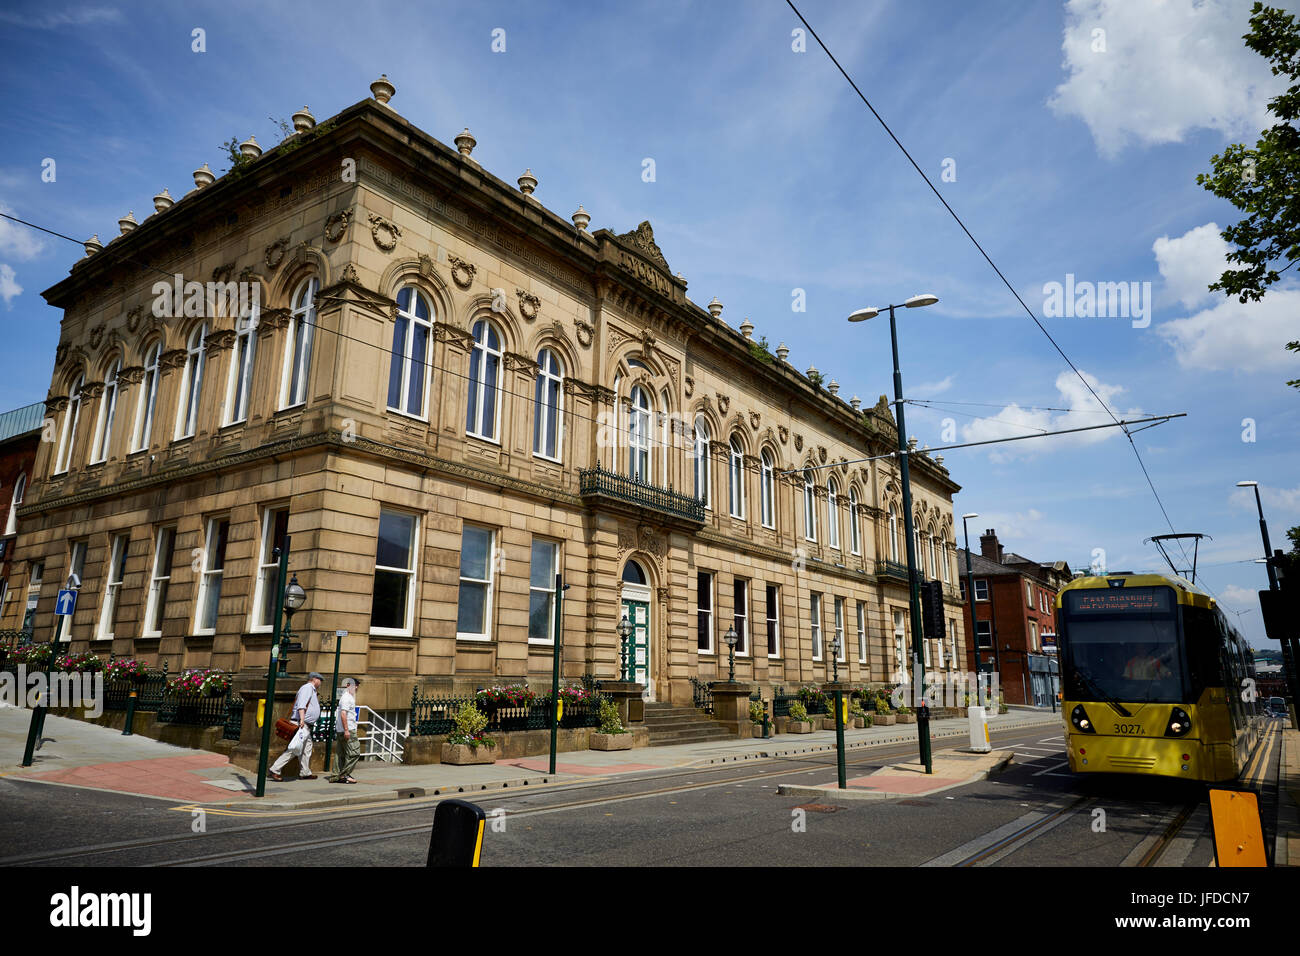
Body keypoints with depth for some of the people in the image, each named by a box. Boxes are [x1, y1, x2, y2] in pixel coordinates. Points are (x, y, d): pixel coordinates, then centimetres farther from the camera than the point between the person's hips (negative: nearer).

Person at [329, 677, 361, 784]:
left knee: (342, 754, 12)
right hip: (348, 730, -11)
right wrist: (346, 730, -23)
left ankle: (337, 776, 14)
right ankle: (344, 775, -5)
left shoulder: (348, 697, 19)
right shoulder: (347, 697, -13)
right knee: (354, 752, -8)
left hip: (342, 730, 11)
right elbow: (343, 714, -21)